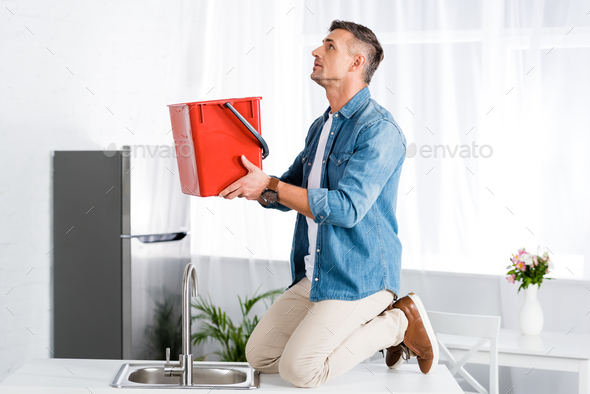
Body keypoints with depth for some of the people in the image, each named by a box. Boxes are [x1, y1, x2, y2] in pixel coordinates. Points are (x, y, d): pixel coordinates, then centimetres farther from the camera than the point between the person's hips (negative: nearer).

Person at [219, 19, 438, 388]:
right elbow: (287, 193, 21)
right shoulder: (320, 127, 14)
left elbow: (346, 207, -24)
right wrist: (248, 184, 3)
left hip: (358, 276, -9)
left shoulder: (379, 129, -15)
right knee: (259, 356, 4)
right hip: (314, 275, 9)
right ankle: (371, 327, 14)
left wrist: (269, 186, -23)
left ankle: (399, 323, 2)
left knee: (299, 369, -18)